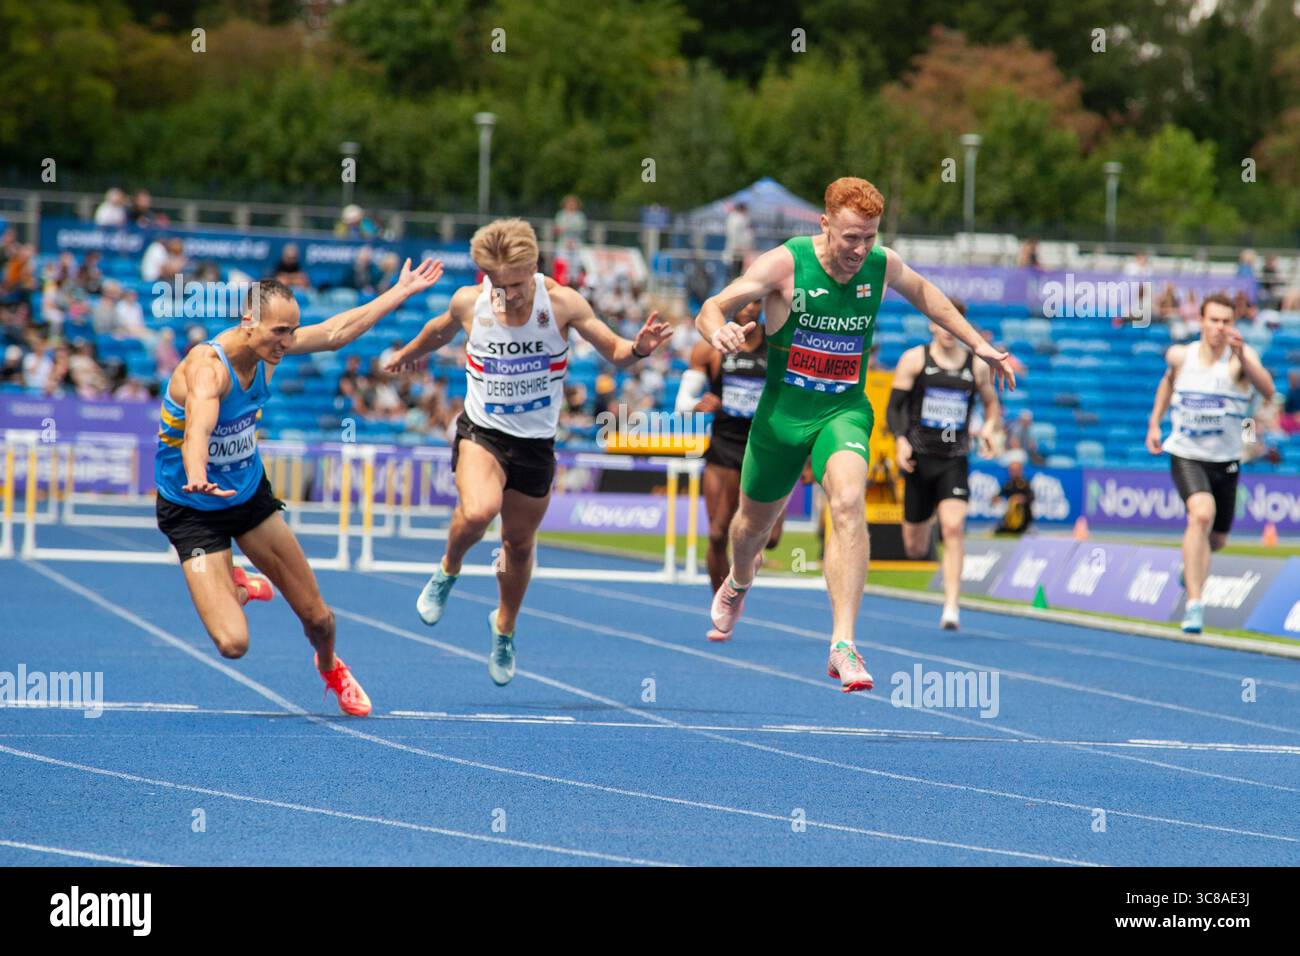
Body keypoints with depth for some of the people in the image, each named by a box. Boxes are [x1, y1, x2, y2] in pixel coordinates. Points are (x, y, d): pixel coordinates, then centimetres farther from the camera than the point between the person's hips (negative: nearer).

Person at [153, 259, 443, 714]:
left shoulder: (268, 349, -9)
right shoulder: (207, 368, -33)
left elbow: (336, 331, 8)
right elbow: (197, 429, -52)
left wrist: (401, 291, 13)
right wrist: (197, 477, -73)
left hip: (251, 495, 6)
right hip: (194, 512, -6)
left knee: (317, 617, 8)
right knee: (233, 643, -16)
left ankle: (330, 668, 46)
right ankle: (233, 588, 21)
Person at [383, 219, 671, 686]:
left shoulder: (562, 303, -14)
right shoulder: (468, 302, -11)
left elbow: (614, 352, -6)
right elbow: (440, 331, 13)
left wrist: (638, 348, -28)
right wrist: (407, 354, 31)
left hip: (536, 441, 1)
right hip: (481, 431, -1)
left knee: (519, 543, 12)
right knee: (478, 511, -30)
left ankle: (505, 629, 40)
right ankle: (448, 571, 3)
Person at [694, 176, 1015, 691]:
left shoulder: (882, 265, -7)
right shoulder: (784, 264, -18)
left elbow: (922, 292, 17)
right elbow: (710, 310, -22)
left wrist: (978, 343, 18)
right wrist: (718, 331, -46)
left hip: (844, 411, 0)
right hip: (782, 411, 0)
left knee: (849, 503, -29)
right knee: (754, 522, 20)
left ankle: (843, 644, -32)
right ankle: (738, 585, 58)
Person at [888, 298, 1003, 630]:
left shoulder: (977, 365, 5)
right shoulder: (914, 360, 0)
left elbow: (993, 404, 17)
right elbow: (895, 405, 0)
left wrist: (990, 428, -4)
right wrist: (900, 439, -16)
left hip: (955, 460, 0)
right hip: (920, 457, 0)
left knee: (954, 528, -22)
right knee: (914, 548, 7)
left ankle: (951, 607, -20)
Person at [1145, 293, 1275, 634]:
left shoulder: (1241, 357, -13)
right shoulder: (1180, 356, -5)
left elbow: (1267, 390, -33)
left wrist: (1243, 356, -47)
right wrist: (1154, 423, 16)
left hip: (1226, 462, 1)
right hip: (1186, 456, -1)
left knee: (1216, 539, 16)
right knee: (1202, 513, -29)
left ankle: (1192, 567, 55)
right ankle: (1194, 604, -30)